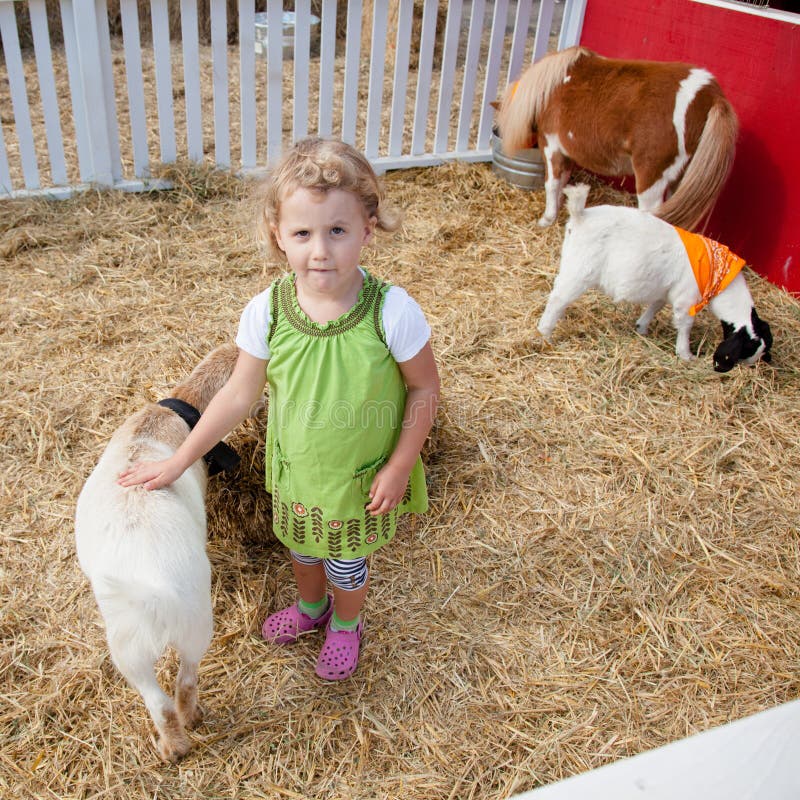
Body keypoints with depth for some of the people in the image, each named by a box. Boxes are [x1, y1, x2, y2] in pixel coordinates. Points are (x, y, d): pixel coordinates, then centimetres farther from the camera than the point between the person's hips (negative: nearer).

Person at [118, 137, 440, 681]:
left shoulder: (393, 312, -30)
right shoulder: (266, 312, -22)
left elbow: (425, 389, -15)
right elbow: (240, 395, -9)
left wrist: (400, 466, -14)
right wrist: (178, 462, -3)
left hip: (363, 479, -3)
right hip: (294, 473, 3)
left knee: (346, 562, 21)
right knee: (300, 545, 30)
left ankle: (345, 626, 57)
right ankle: (311, 607, 64)